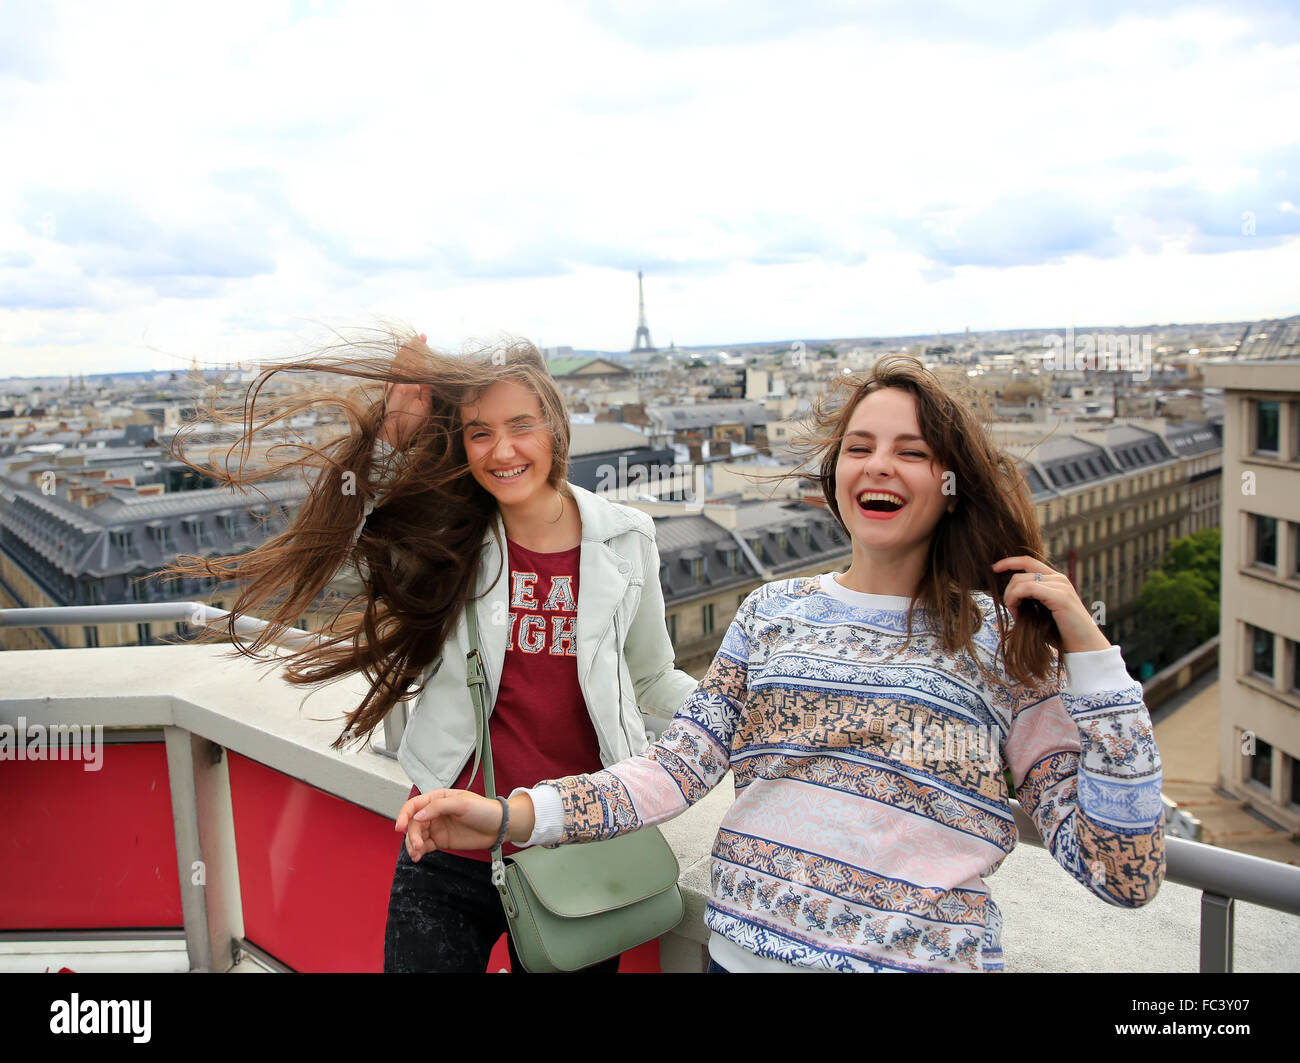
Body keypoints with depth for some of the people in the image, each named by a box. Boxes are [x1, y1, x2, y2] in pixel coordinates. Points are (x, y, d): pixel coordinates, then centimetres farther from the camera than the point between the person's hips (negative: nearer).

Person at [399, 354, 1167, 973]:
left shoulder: (1003, 639, -4)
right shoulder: (775, 613, 4)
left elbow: (1126, 876, -9)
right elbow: (674, 772, -4)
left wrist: (1089, 650, -15)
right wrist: (514, 815, -18)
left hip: (924, 957, -2)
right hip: (743, 951, 3)